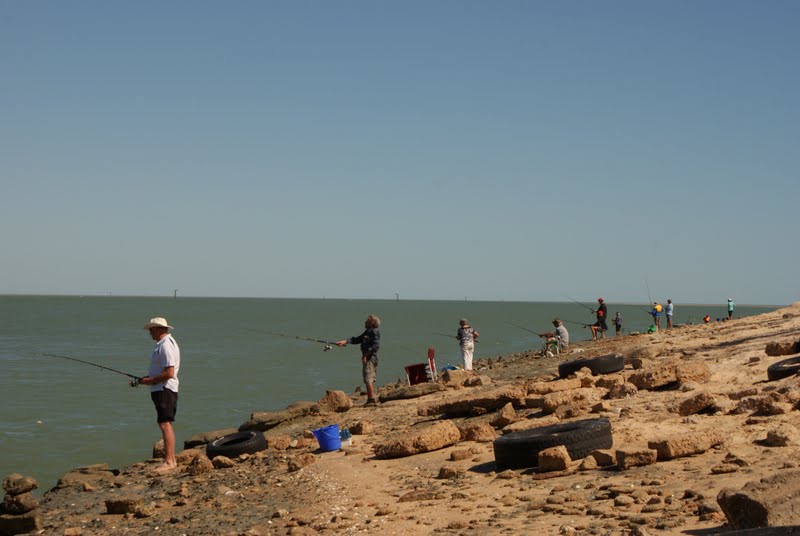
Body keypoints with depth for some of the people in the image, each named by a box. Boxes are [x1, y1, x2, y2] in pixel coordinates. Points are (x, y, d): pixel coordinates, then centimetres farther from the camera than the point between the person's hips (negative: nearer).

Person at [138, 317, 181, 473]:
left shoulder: (166, 346, -17)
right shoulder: (166, 343, 17)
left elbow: (169, 373, -23)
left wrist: (150, 381, -16)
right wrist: (148, 377, 12)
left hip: (164, 389, -11)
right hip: (163, 389, 11)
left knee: (165, 424, -13)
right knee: (166, 424, 14)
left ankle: (169, 462, -16)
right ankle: (171, 460, 19)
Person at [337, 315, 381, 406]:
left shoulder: (375, 332, -12)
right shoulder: (367, 332, 18)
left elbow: (376, 346, -22)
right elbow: (357, 340, 18)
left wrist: (366, 355, -21)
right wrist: (344, 341, 8)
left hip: (370, 358, -10)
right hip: (367, 359, 10)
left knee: (368, 380, -11)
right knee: (370, 380, 10)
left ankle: (372, 399, -12)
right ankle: (371, 399, 13)